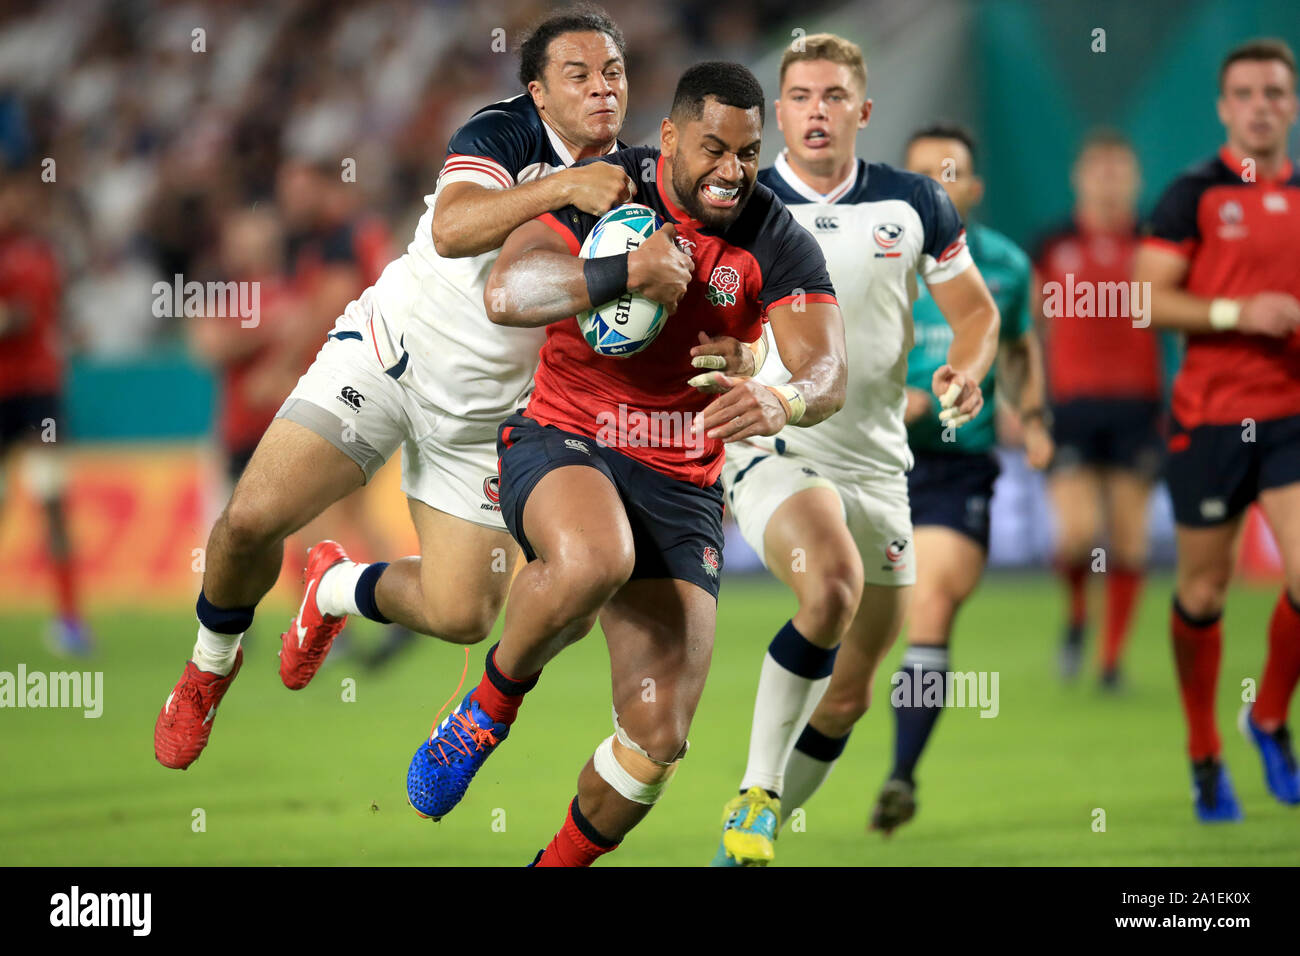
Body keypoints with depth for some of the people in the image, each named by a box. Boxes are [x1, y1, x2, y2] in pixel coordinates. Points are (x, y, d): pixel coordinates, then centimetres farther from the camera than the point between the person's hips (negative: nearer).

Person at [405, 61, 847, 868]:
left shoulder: (779, 242, -5)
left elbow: (829, 374, -15)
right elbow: (506, 294, -22)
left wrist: (784, 401, -39)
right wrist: (625, 271, -38)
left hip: (681, 487, 3)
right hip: (561, 442, -3)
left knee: (658, 738, -6)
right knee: (593, 559, -40)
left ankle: (561, 863, 22)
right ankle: (491, 706, -11)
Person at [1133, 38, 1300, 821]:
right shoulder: (1194, 196, -4)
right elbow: (1146, 299, -10)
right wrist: (1237, 313, -19)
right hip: (1211, 415, -3)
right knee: (1204, 592, 5)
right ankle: (1204, 754, 22)